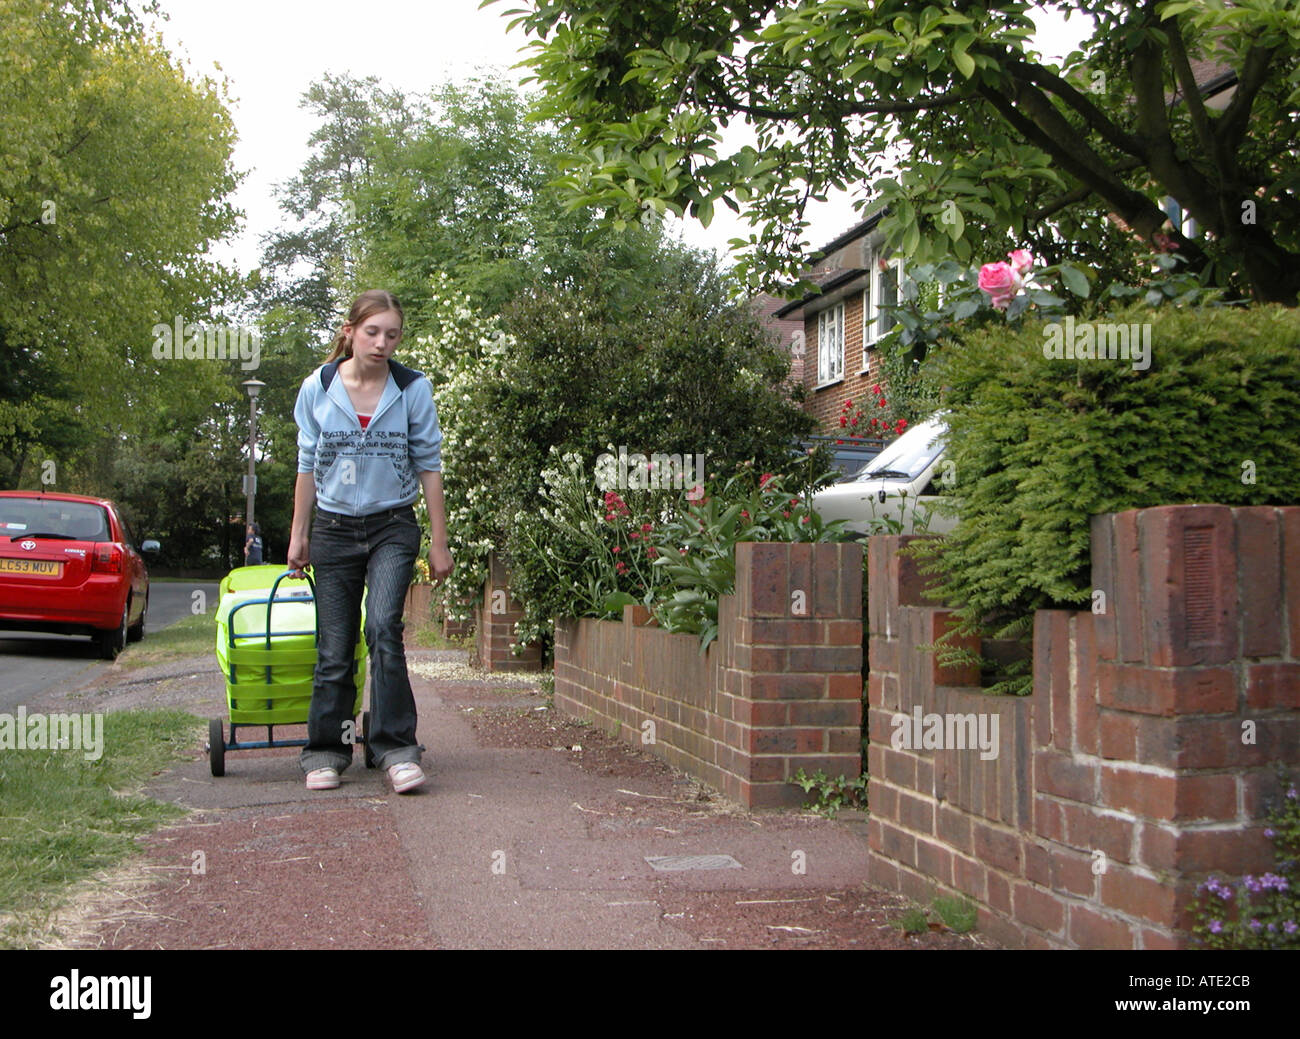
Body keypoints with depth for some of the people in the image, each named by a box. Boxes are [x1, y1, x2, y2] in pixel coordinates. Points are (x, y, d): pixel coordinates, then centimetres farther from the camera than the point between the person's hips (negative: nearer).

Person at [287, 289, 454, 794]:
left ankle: (397, 748, -16)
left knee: (383, 626, -21)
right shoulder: (317, 389, -2)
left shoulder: (414, 389, -5)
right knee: (334, 647, 3)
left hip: (392, 527, -1)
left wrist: (439, 540, 1)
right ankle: (325, 751, 16)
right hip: (334, 528, 2)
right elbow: (307, 464, 8)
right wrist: (299, 534, 9)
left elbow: (429, 464, 1)